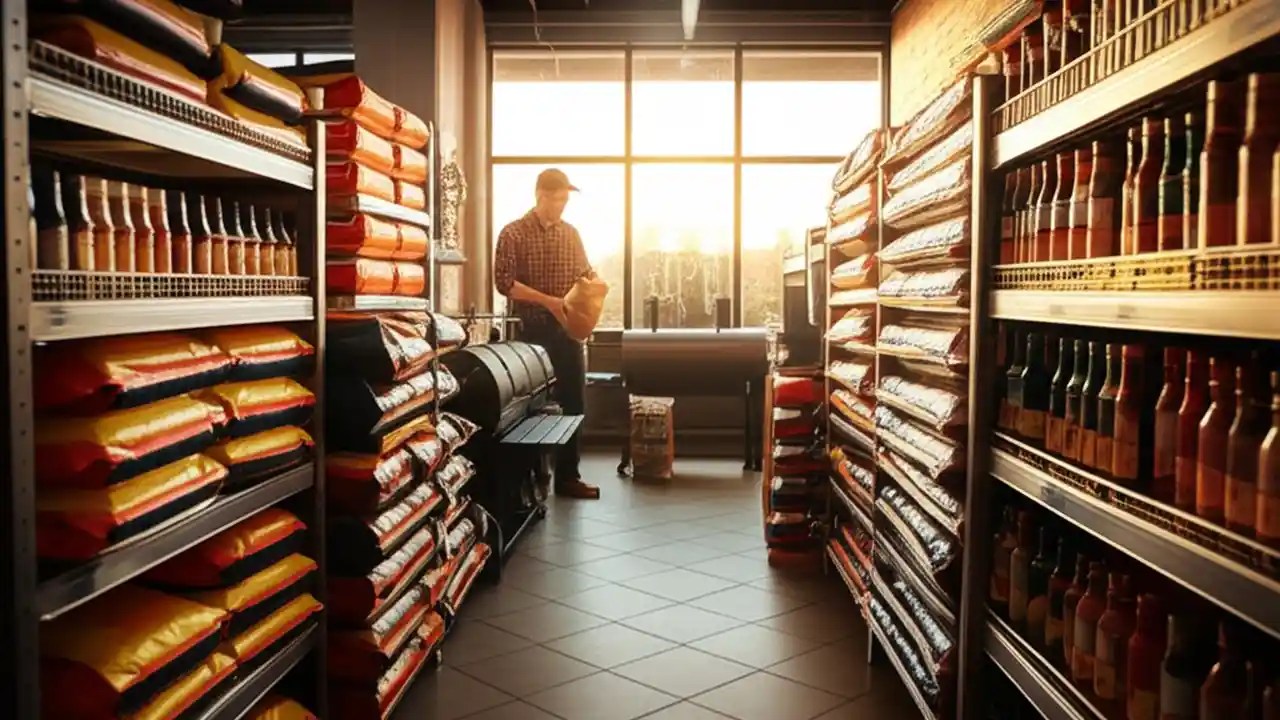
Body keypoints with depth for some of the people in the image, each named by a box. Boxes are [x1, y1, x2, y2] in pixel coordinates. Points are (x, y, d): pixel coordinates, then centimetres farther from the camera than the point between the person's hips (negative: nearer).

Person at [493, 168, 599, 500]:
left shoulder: (571, 233, 10)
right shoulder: (513, 234, -5)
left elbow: (585, 273, 19)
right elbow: (504, 282, -13)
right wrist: (548, 301, -20)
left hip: (568, 329, 5)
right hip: (532, 331, -5)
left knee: (573, 402, 5)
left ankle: (568, 476, 15)